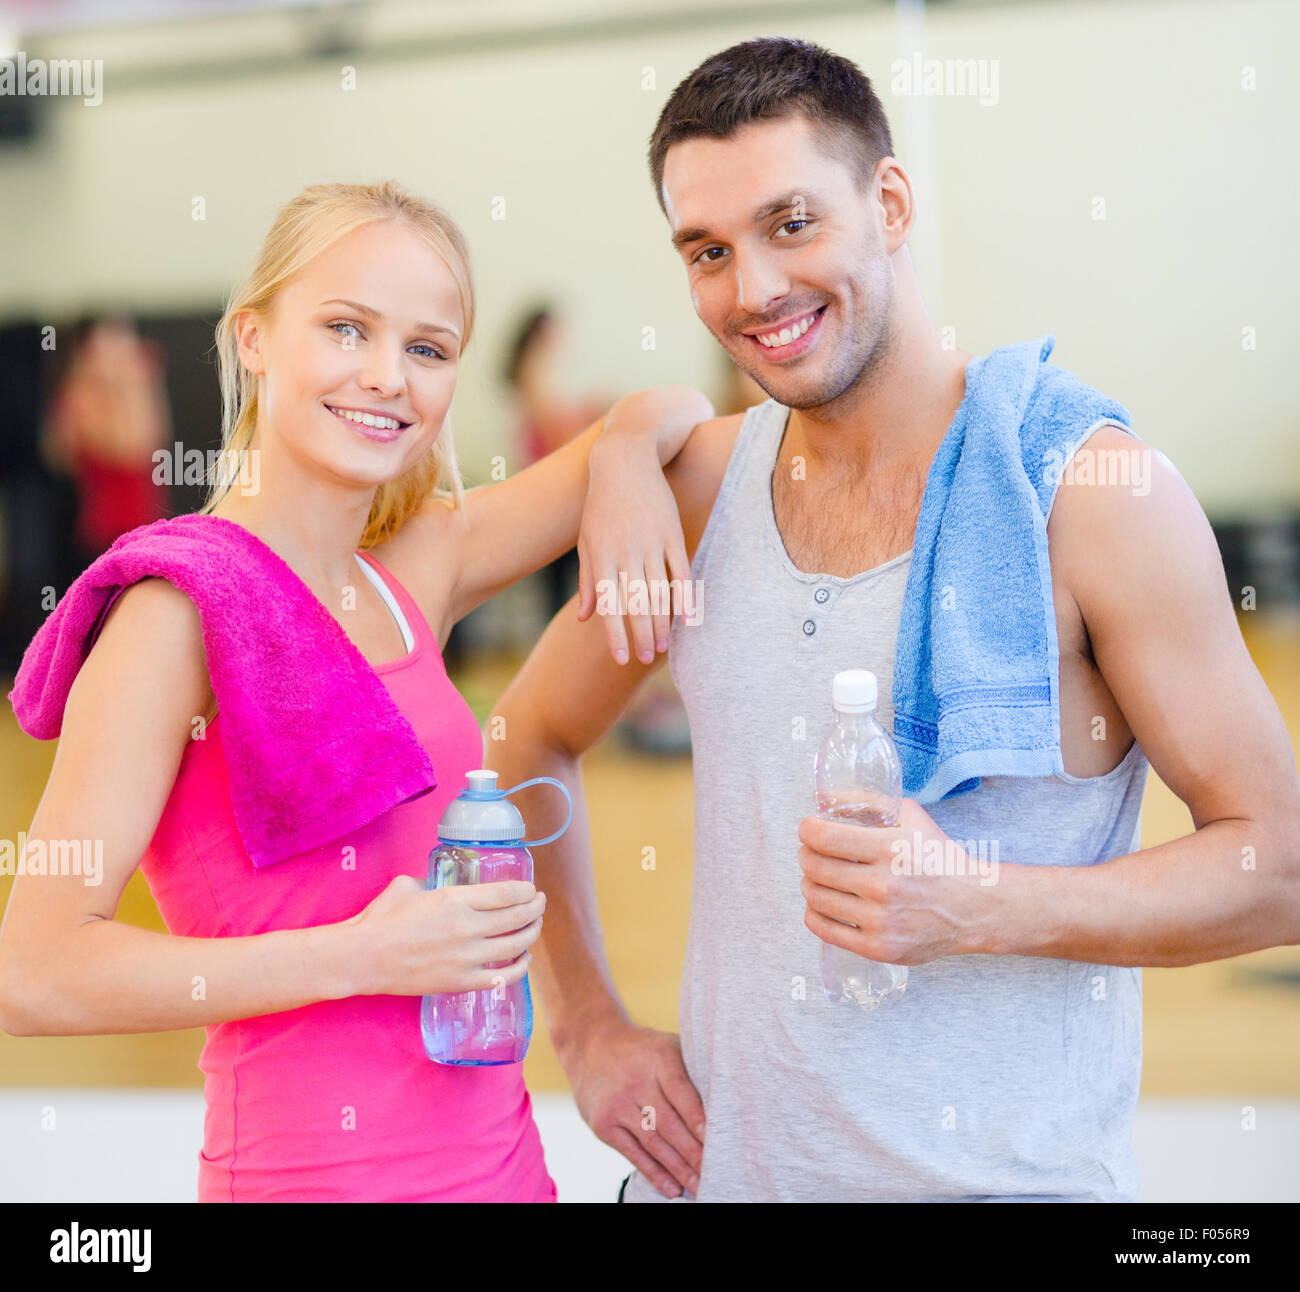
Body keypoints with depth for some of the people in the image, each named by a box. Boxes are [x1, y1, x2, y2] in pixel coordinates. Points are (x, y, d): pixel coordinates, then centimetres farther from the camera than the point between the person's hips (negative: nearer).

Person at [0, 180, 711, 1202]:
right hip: (309, 1168, -6)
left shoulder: (418, 569, 5)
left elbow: (675, 410, 17)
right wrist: (362, 957, -19)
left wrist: (625, 454, -5)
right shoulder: (179, 611, -13)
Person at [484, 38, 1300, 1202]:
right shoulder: (700, 488, 1)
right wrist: (587, 1029, 7)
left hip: (1000, 1173, -4)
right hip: (715, 1160, 4)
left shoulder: (1096, 494, -12)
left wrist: (982, 908, -23)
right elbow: (531, 739, 15)